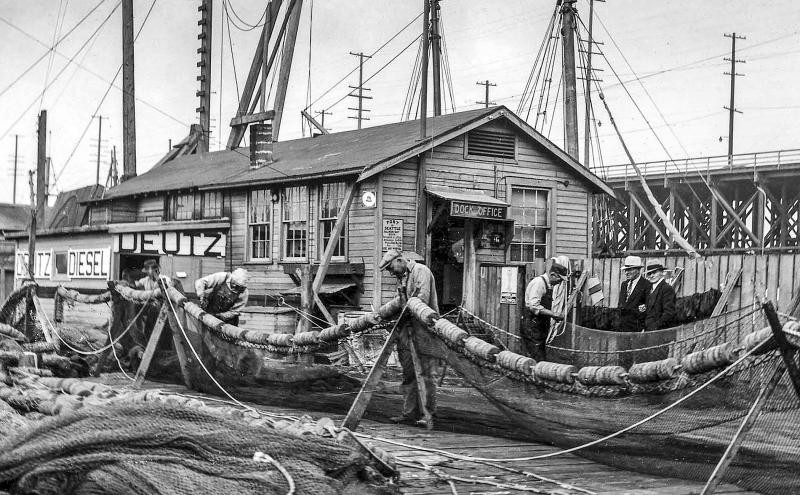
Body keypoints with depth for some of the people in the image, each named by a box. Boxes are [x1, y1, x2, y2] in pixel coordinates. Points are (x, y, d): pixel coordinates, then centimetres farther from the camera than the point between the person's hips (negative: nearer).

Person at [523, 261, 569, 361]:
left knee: (542, 359, 7)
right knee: (538, 361, -11)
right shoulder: (539, 282, -14)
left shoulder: (548, 285, 16)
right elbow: (534, 306, -23)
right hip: (532, 329, -10)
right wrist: (553, 314, -20)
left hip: (541, 329, 10)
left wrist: (554, 315, 9)